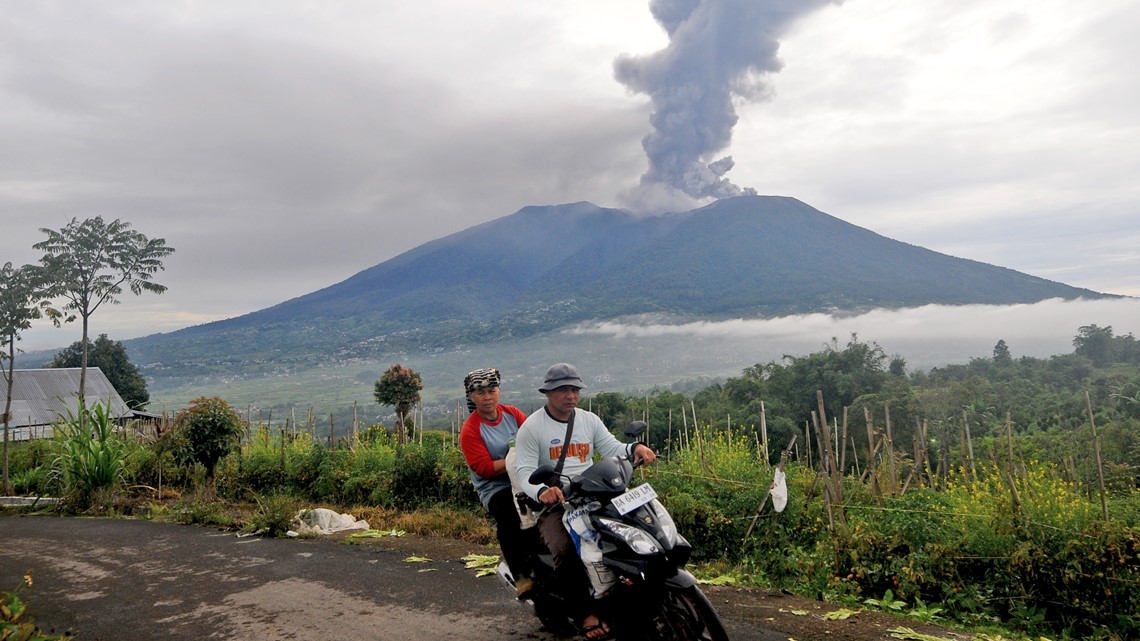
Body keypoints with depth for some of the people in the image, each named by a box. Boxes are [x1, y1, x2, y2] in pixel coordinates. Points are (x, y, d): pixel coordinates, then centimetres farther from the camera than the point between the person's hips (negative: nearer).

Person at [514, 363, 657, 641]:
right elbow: (525, 472, -12)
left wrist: (635, 448, -18)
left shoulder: (590, 420, 12)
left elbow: (612, 448, 4)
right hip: (553, 503, -5)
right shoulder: (531, 427, -5)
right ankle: (585, 613, -17)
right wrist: (541, 491, -34)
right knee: (564, 550, -31)